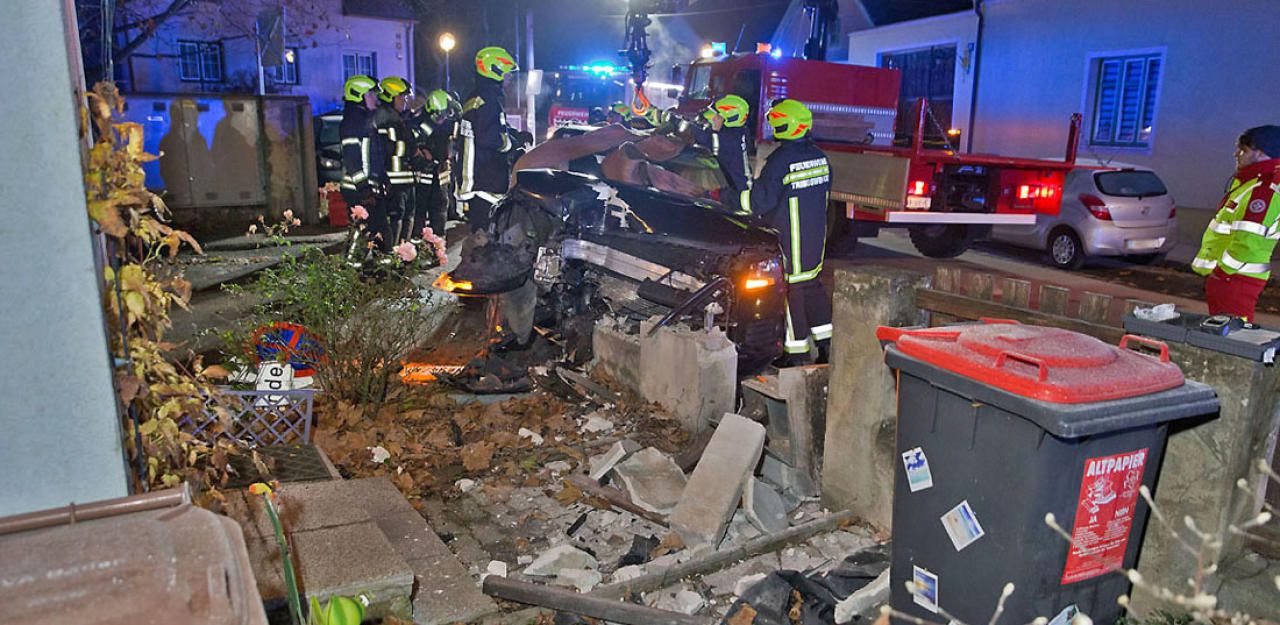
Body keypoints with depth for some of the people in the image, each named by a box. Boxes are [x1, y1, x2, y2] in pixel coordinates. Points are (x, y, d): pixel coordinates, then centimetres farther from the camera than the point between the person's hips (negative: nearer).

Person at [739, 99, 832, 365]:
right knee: (813, 284, 18)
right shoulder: (819, 157, 6)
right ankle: (825, 341, 21)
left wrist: (741, 197, -2)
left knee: (791, 289, 1)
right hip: (816, 234, 7)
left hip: (789, 238, -7)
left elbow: (761, 200, -19)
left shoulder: (779, 161, -18)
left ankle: (797, 349, 8)